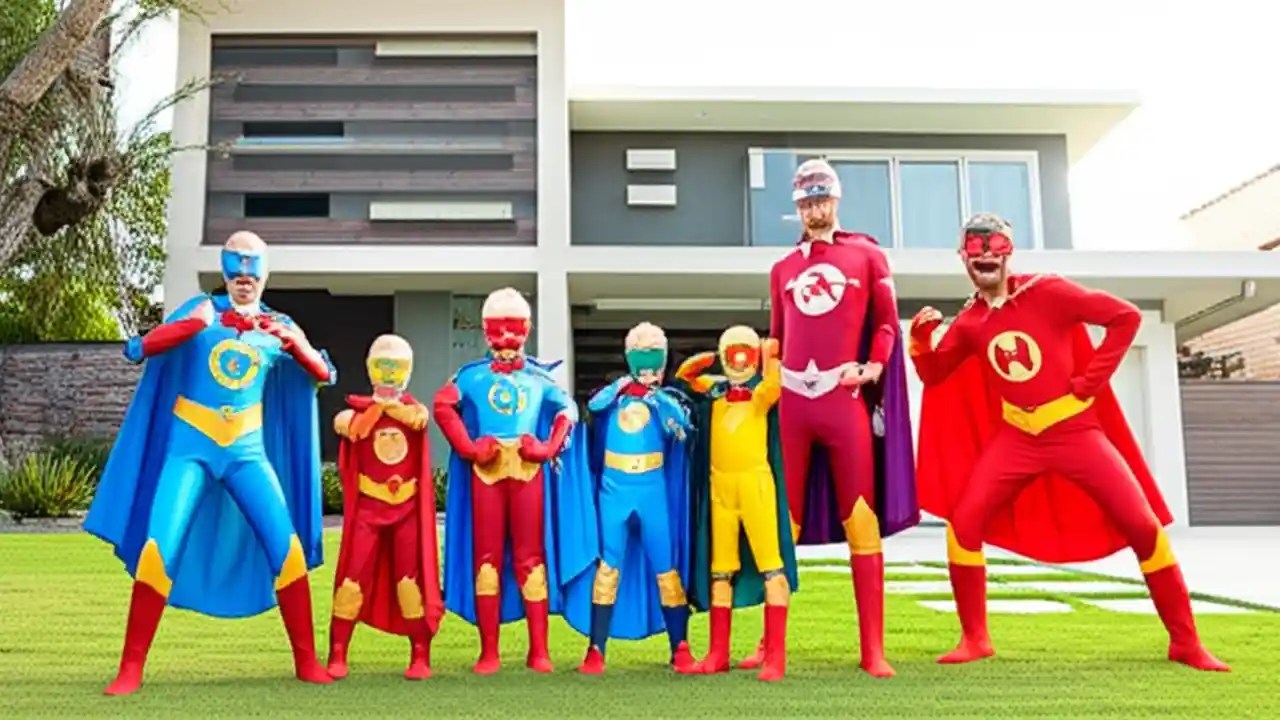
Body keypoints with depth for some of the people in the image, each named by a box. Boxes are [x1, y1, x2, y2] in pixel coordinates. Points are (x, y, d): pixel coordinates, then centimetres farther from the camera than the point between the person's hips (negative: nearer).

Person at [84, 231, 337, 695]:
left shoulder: (277, 325, 6)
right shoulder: (201, 310, 1)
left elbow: (324, 375, 0)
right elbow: (143, 348, -11)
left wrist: (295, 343, -21)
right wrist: (197, 323, -28)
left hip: (247, 449, 2)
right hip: (190, 444, -1)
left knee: (287, 547, -6)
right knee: (158, 548, -11)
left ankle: (306, 661, 4)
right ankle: (131, 668, 2)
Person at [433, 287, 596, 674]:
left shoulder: (539, 376, 11)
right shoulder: (472, 375, 8)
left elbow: (568, 409, 6)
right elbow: (442, 405, -3)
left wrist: (549, 447, -8)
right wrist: (467, 447, -12)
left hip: (528, 469, 0)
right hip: (486, 469, 0)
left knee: (531, 556, 3)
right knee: (486, 555, 3)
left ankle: (538, 650, 8)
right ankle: (488, 651, 9)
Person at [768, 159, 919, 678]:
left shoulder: (866, 255, 11)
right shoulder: (782, 270, 18)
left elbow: (887, 322, 7)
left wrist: (874, 367, -8)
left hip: (845, 399, -2)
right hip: (791, 402, 3)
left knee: (861, 519, -1)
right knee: (782, 520, 5)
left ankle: (872, 648, 4)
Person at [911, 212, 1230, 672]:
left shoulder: (1047, 292, -10)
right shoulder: (969, 322, 2)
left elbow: (1126, 317, -9)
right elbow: (933, 374, 9)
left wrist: (1091, 380, -12)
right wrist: (921, 339, -10)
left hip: (1076, 432, -3)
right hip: (1016, 439, 3)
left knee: (1144, 526, -4)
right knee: (963, 523, -10)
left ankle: (1186, 643, 13)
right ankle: (974, 639, 3)